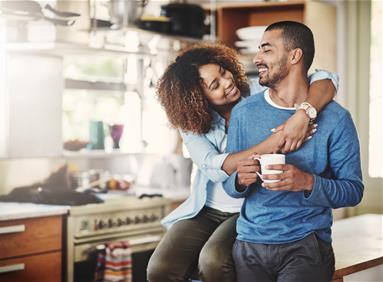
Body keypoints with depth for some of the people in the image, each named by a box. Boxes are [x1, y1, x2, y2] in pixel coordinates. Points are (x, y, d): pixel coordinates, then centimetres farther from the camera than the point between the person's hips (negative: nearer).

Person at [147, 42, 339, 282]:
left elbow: (326, 80, -17)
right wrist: (270, 146, -33)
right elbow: (215, 168, -22)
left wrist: (303, 114, -38)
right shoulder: (191, 124, -4)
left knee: (213, 262, -33)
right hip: (206, 211, 3)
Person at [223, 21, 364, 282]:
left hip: (307, 244, -3)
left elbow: (353, 190, -5)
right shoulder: (243, 113, 4)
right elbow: (228, 184, 7)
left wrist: (308, 183, -22)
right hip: (250, 243, 3)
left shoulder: (335, 119, -5)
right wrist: (240, 181, -16)